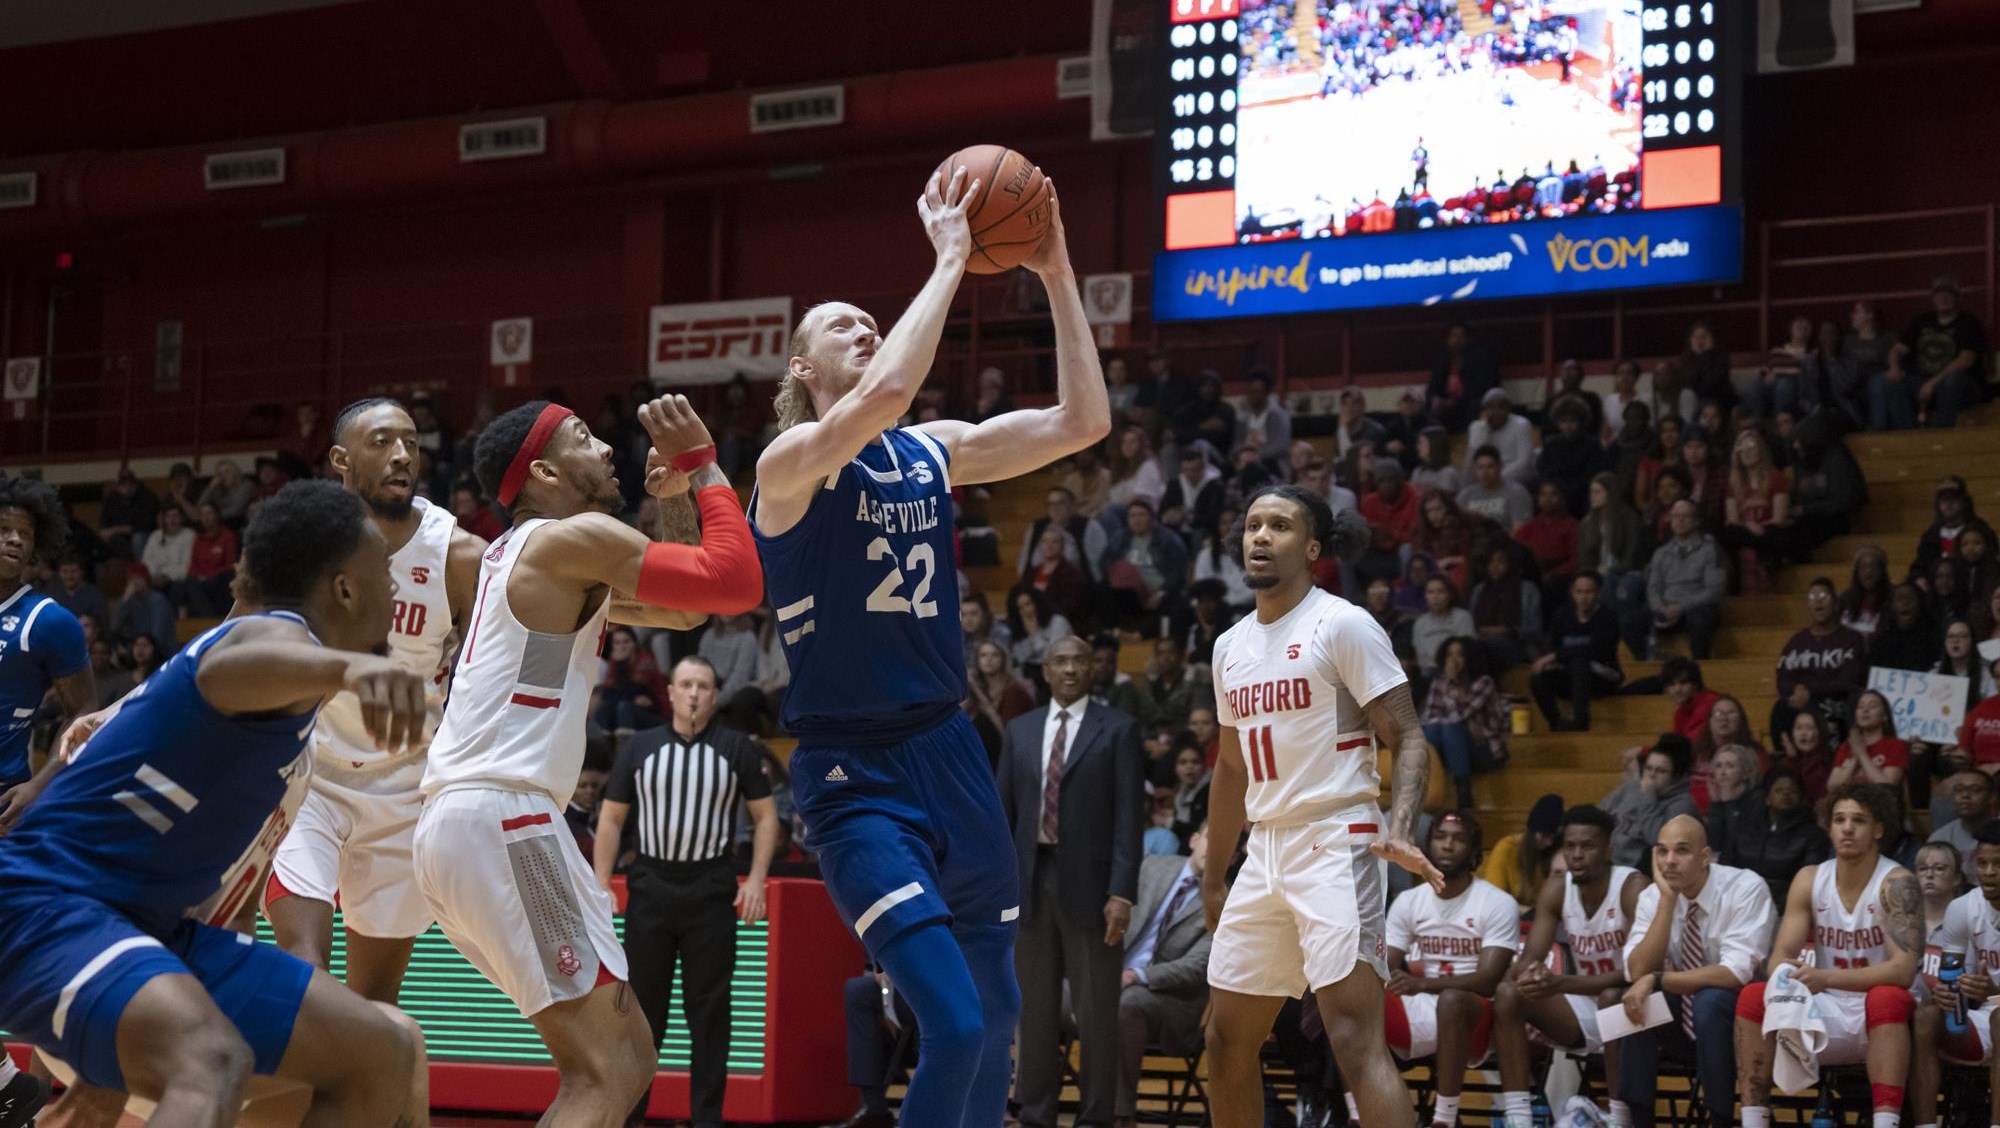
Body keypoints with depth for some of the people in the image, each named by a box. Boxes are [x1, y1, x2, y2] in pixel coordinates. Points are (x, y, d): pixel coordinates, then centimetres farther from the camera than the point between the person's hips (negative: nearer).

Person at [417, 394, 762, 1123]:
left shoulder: (527, 556, 24)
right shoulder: (574, 538, -5)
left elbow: (681, 609, 32)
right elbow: (734, 582, -14)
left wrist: (674, 500, 21)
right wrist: (701, 463, -3)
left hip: (458, 820, 10)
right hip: (503, 821, -10)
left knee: (623, 1058, 16)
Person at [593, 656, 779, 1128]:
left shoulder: (737, 748, 3)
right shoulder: (640, 746, 6)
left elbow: (766, 815, 5)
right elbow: (611, 818, 8)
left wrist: (756, 879, -5)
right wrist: (601, 883, 1)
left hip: (711, 891, -1)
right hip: (650, 888, 1)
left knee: (709, 1009, 2)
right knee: (642, 1003, 5)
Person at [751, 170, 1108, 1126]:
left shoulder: (934, 452, 10)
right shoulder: (792, 462, -10)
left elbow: (1082, 422, 4)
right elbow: (885, 394, -30)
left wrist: (1057, 275, -2)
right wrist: (948, 261, -21)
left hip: (949, 751, 7)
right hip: (854, 777, -7)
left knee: (998, 1014, 12)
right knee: (955, 1026, -19)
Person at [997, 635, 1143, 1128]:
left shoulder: (1117, 730, 1)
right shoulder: (1020, 731, 12)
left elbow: (1129, 816, -4)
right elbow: (1003, 813, 12)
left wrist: (1122, 891, -12)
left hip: (1087, 883, -3)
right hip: (1032, 880, 4)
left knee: (1096, 1010, 0)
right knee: (1035, 1007, 7)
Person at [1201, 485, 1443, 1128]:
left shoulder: (1342, 625, -7)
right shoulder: (1230, 646, 15)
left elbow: (1408, 740, -10)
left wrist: (1401, 832, -27)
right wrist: (1212, 877, 25)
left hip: (1336, 845, -8)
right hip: (1265, 851, 8)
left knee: (1355, 1037, -17)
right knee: (1227, 1038, 12)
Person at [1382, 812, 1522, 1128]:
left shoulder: (1497, 904, -7)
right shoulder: (1408, 901, 8)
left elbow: (1488, 980, -17)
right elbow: (1385, 970, 7)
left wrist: (1421, 984, -30)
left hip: (1475, 1018, -5)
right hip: (1418, 1013, 5)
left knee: (1451, 1001, -39)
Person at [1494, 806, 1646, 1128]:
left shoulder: (1633, 887, -19)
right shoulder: (1556, 889, -2)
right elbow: (1530, 958, -4)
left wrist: (1562, 984, -38)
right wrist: (1527, 977, -30)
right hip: (1582, 1008, 5)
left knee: (1612, 999, -37)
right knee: (1507, 993, -16)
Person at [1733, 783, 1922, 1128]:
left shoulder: (1896, 884, -15)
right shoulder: (1809, 880, 1)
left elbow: (1903, 969, -26)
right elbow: (1781, 955, -1)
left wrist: (1826, 978, -35)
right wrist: (1789, 980, -27)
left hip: (1881, 1017, -4)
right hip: (1825, 1013, 5)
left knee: (1887, 998, -36)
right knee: (1753, 997, -17)